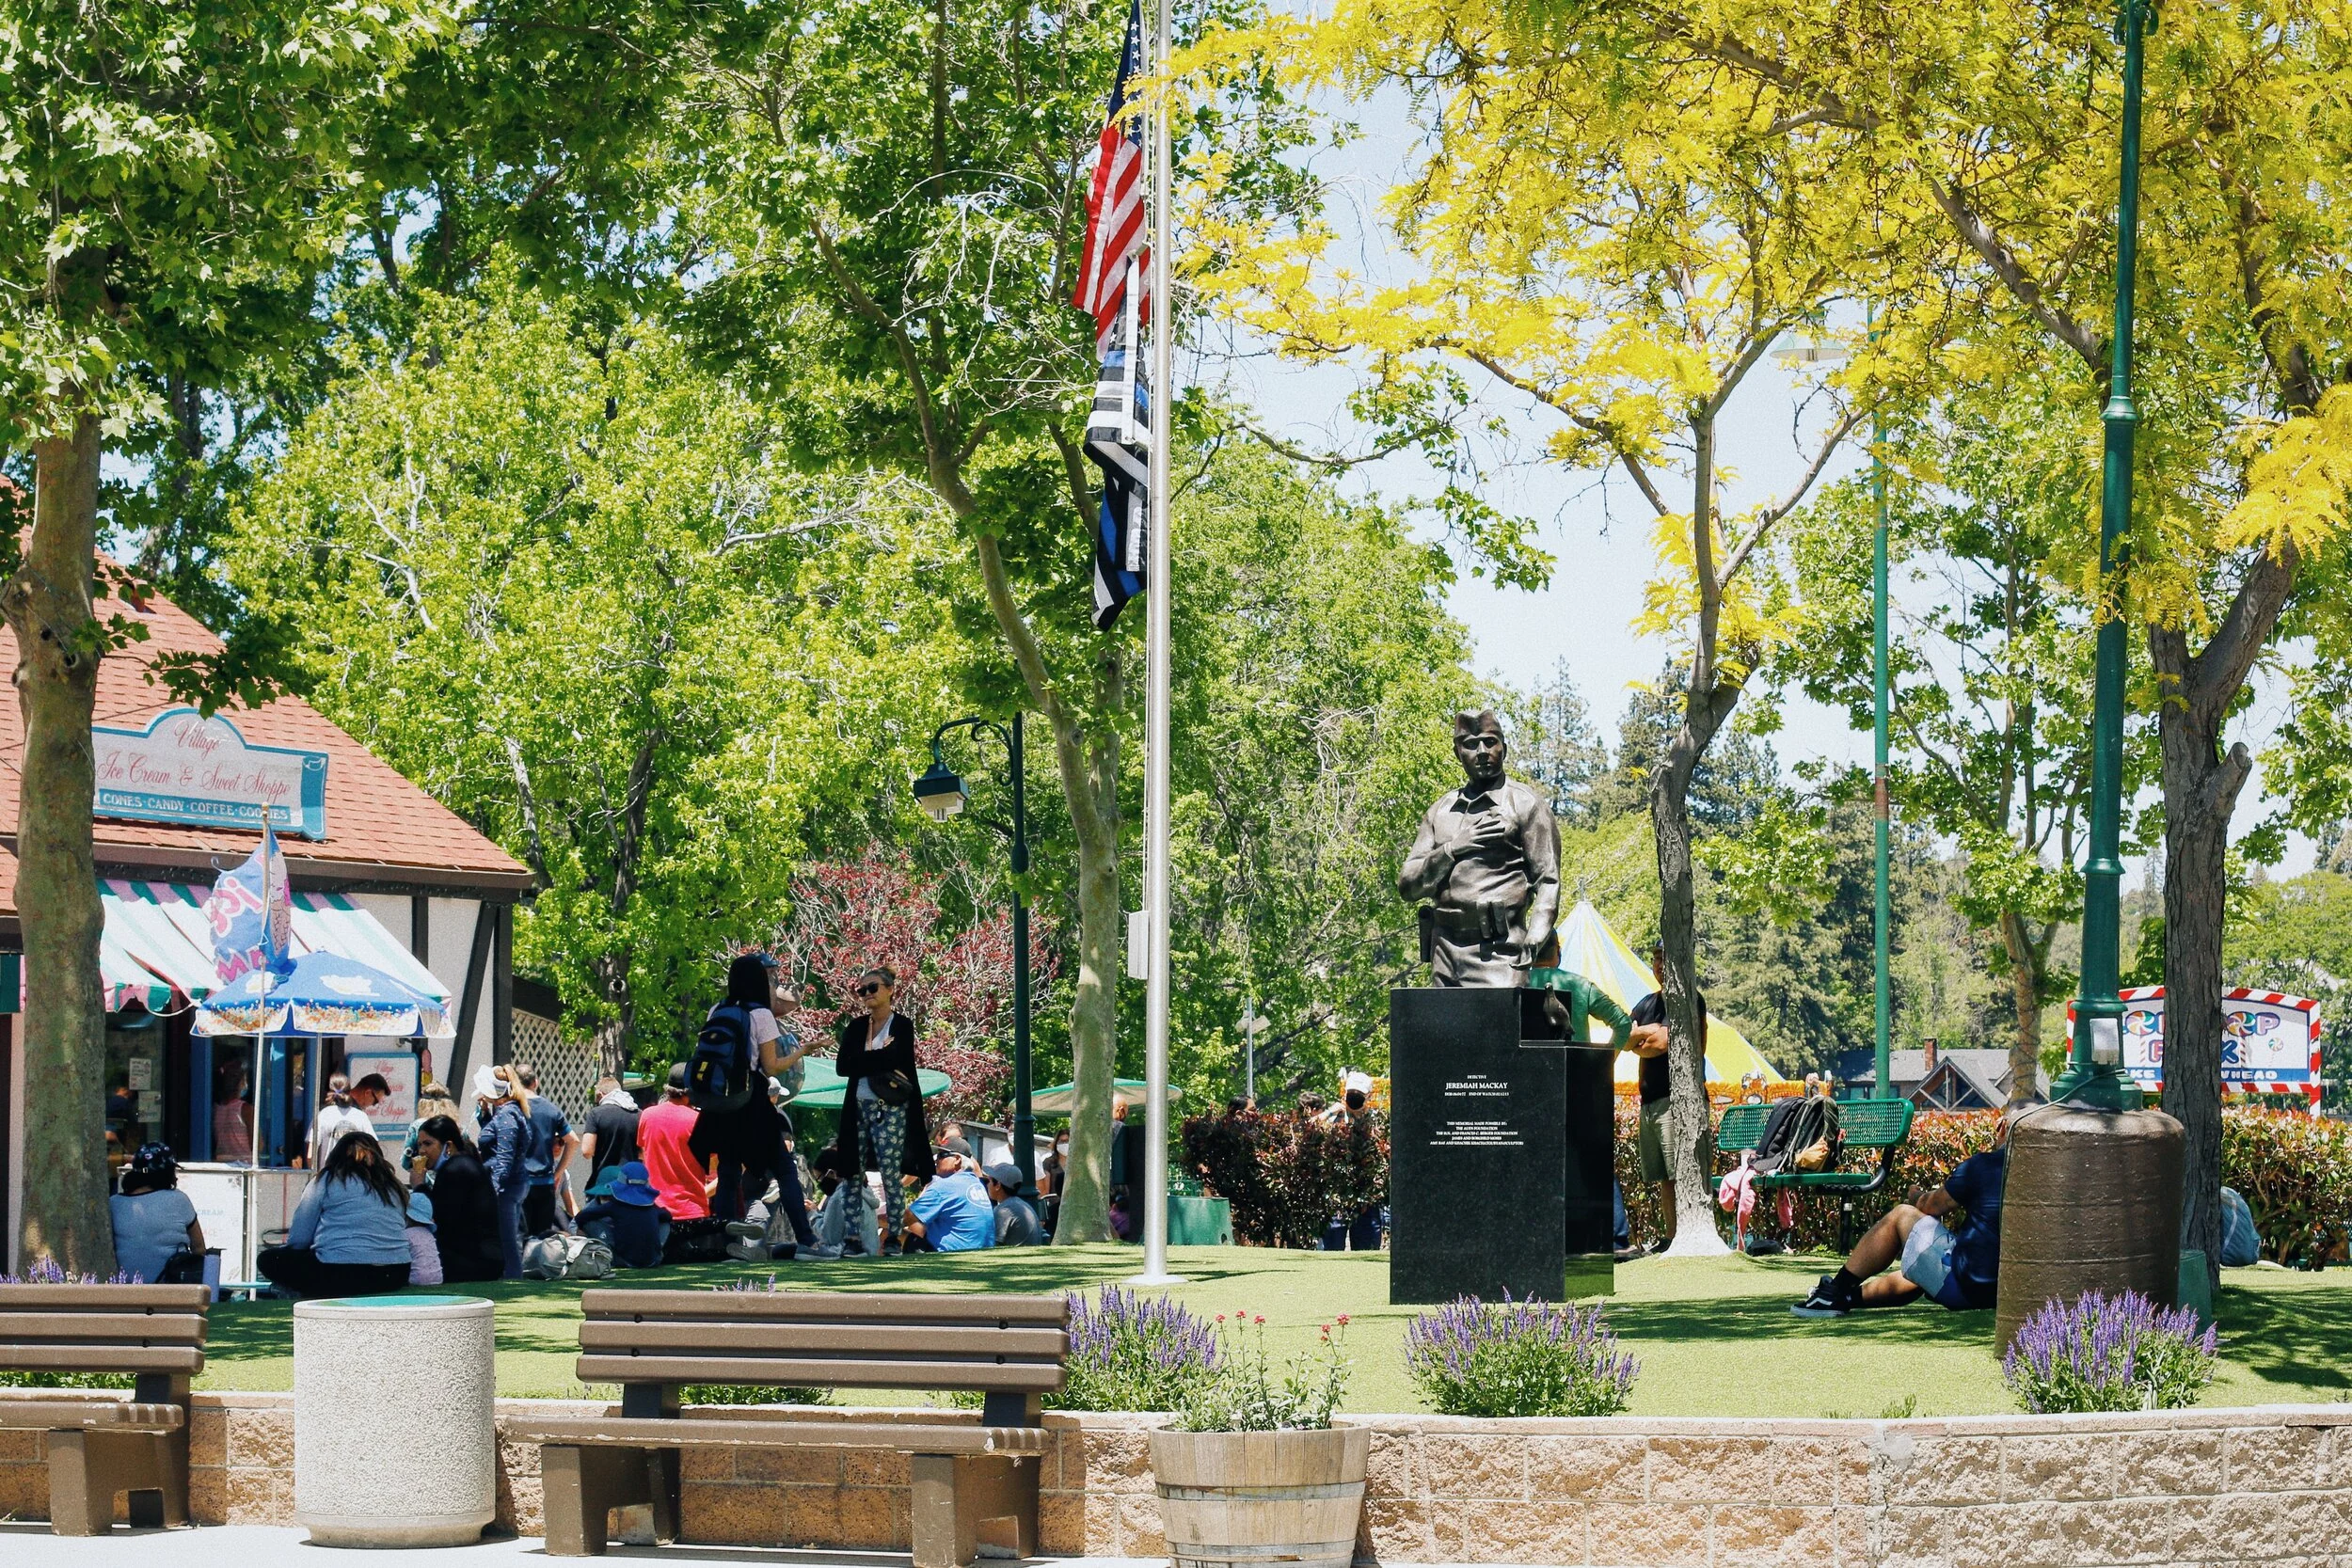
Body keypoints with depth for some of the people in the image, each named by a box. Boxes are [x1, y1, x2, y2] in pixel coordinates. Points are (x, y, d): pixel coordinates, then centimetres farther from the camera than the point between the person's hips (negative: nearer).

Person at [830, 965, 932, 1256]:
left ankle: (894, 1238, -3)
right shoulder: (855, 1027, 14)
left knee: (891, 1175, -7)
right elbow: (842, 1067, 1)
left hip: (890, 1109, -5)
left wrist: (861, 1061, -6)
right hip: (858, 1108, 5)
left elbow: (894, 1058, -14)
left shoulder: (902, 1025, 2)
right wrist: (880, 1059, -6)